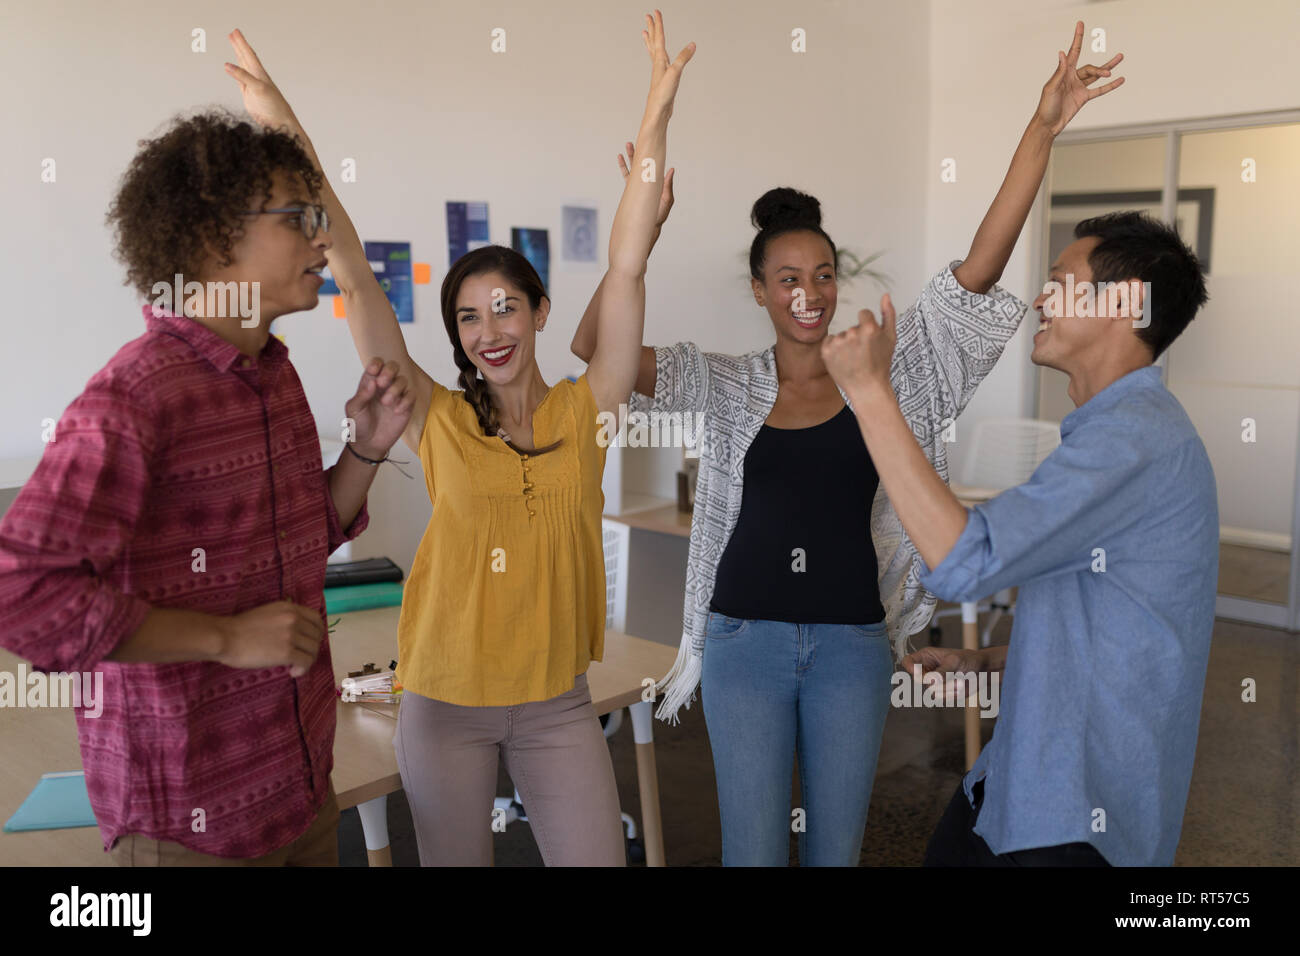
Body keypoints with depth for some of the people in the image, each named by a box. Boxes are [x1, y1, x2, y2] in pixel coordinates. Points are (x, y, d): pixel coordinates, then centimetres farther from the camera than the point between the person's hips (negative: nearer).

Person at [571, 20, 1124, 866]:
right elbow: (594, 344, -13)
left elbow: (979, 270, -11)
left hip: (852, 644, 1)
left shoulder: (881, 374, -1)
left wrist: (1042, 129, -17)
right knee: (754, 849, 9)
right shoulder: (728, 386, -2)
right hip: (747, 637, -1)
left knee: (837, 845, 16)